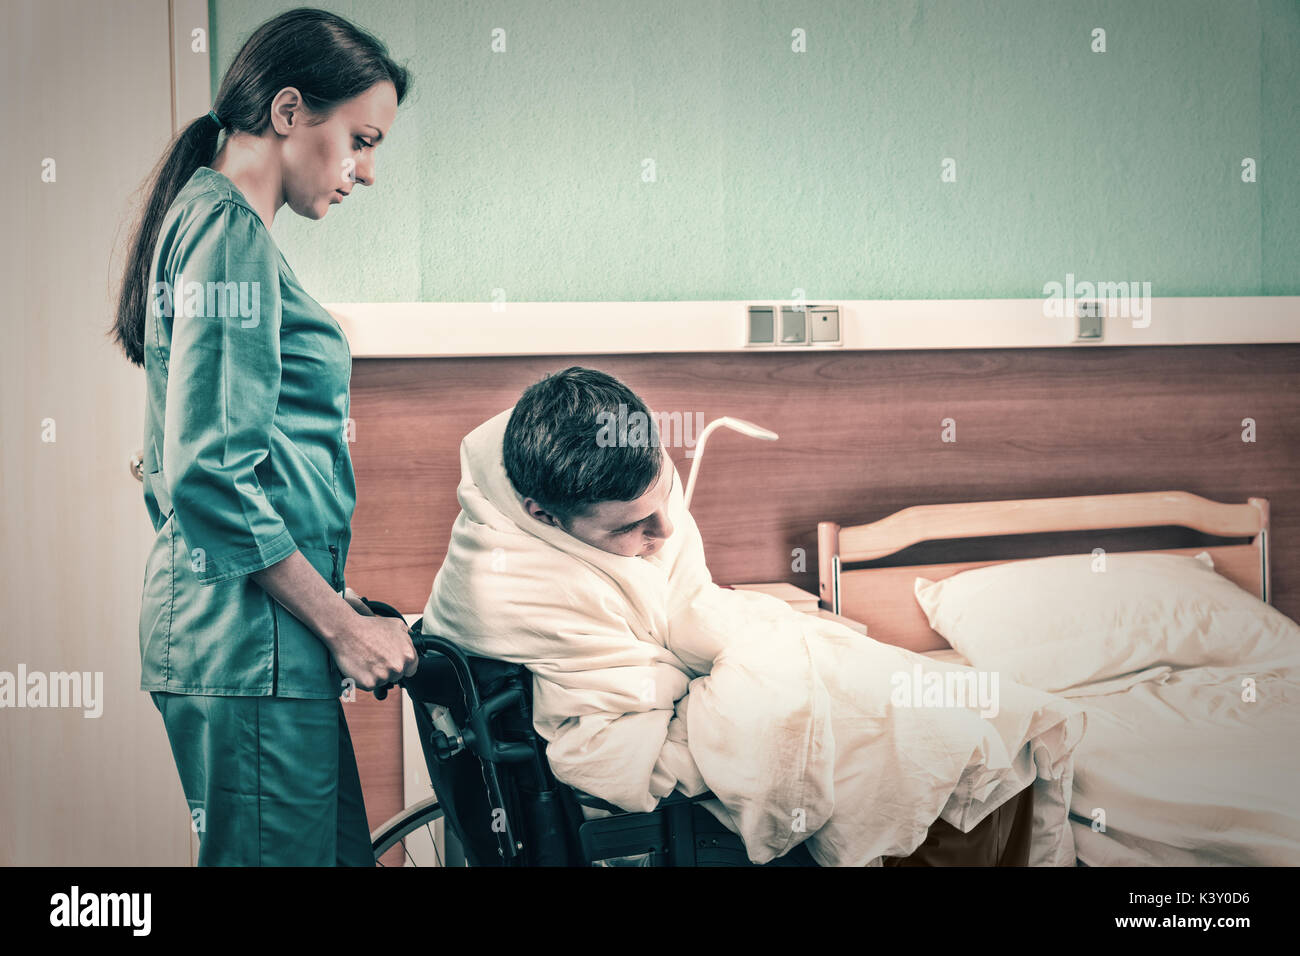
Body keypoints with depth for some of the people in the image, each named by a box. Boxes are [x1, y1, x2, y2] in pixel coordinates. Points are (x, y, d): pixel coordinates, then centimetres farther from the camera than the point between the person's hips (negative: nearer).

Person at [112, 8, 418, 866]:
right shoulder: (228, 230, -11)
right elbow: (213, 473, -19)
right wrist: (342, 624, -13)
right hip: (249, 633, -10)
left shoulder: (208, 220, 21)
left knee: (338, 850, 13)